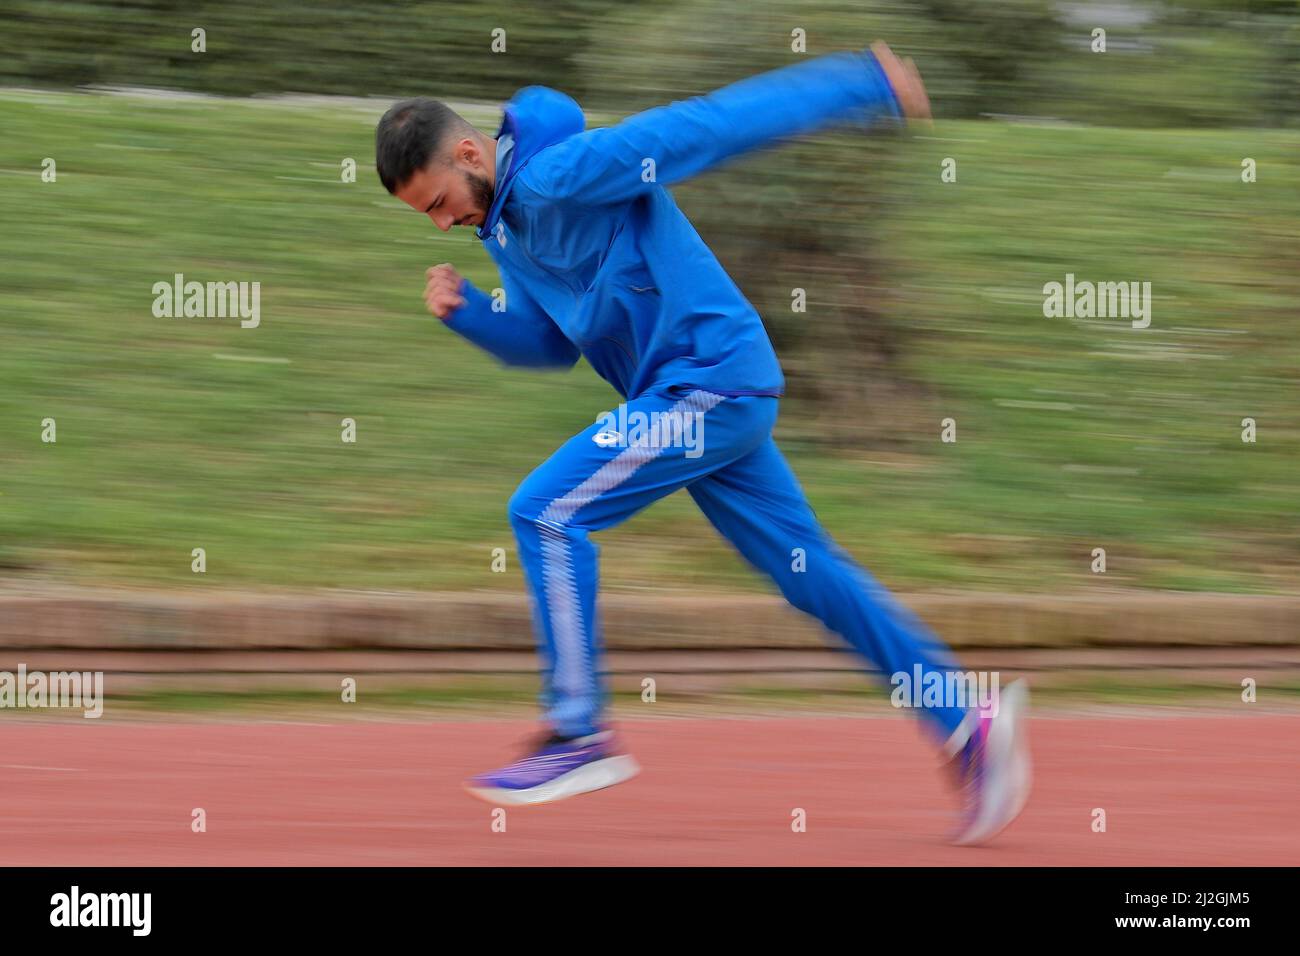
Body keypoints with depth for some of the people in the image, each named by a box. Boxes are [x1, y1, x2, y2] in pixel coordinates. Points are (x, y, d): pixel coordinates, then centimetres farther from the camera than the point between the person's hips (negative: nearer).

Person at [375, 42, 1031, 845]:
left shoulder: (561, 173, -17)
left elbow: (716, 124, -17)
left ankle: (581, 736, -7)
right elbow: (549, 343, 22)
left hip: (714, 379, -10)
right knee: (810, 570, 11)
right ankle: (965, 726, 14)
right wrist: (467, 310, 3)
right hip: (686, 396, 10)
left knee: (546, 513, -12)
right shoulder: (505, 225, 13)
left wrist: (865, 86, -17)